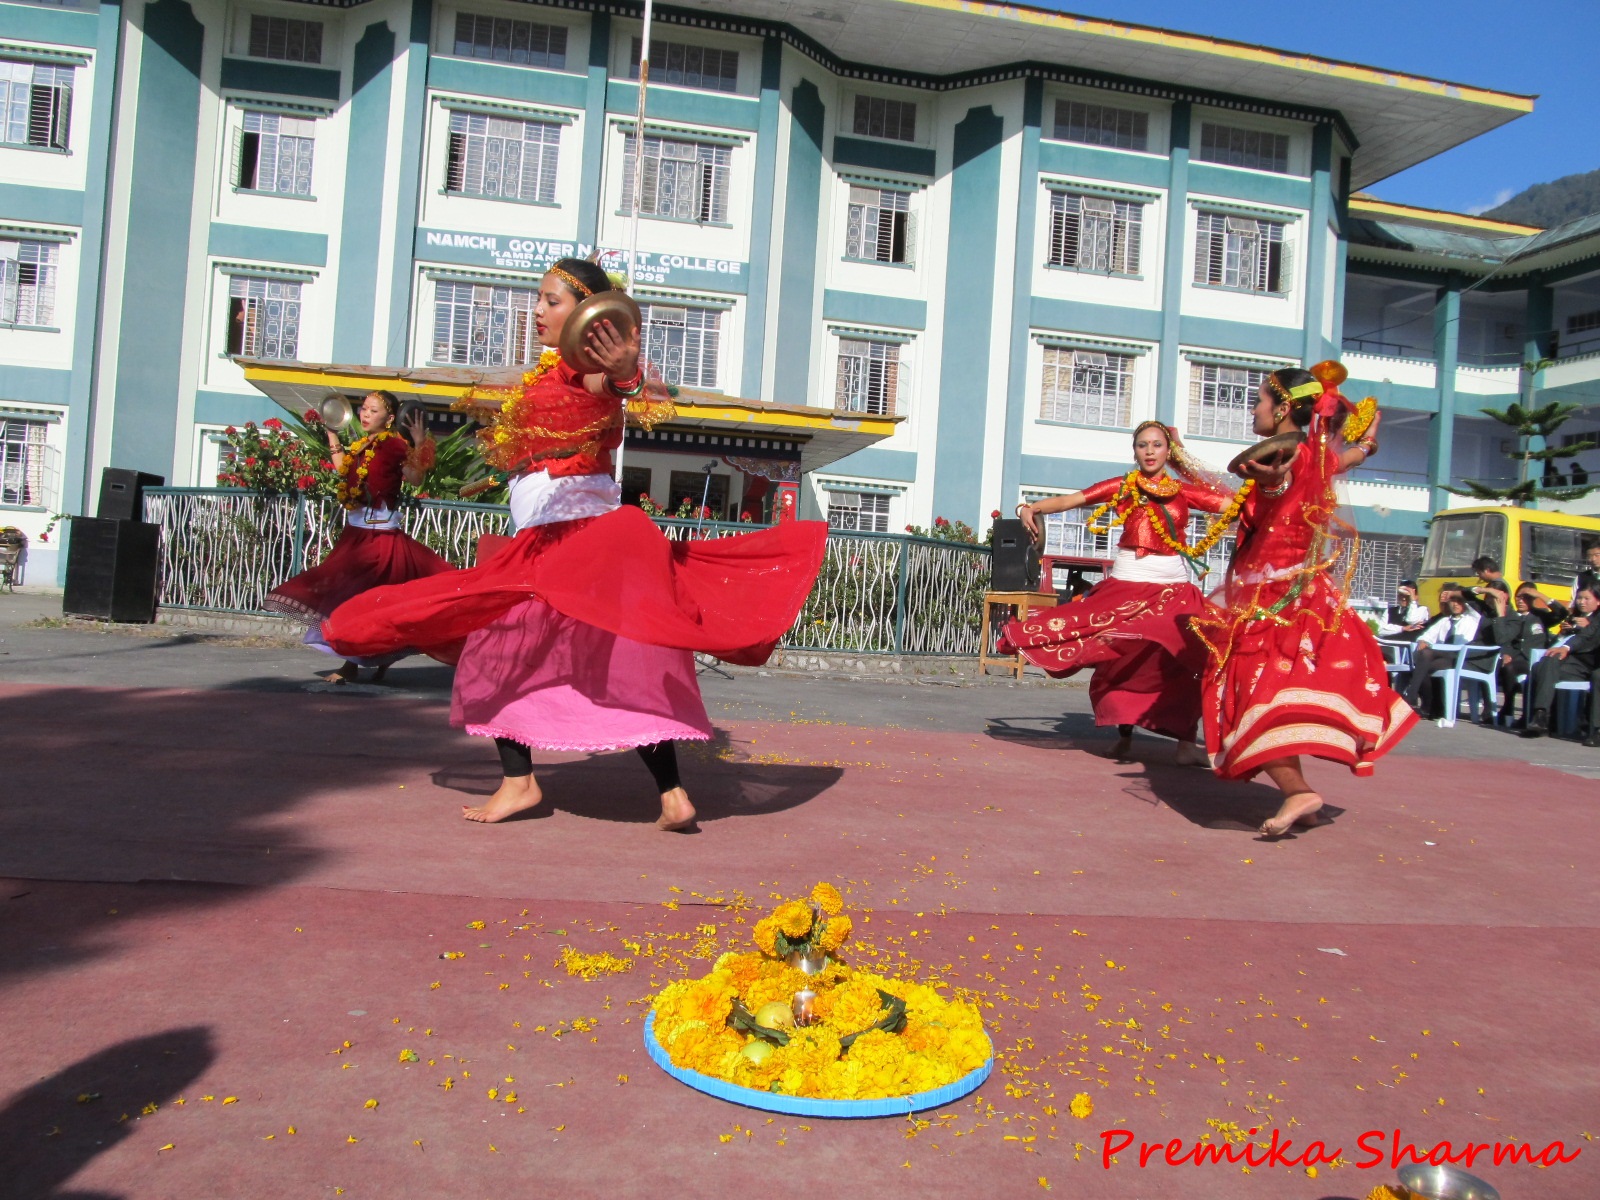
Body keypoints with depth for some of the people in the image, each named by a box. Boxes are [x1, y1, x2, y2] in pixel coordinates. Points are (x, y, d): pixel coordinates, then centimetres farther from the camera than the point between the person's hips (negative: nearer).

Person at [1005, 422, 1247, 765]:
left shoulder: (1185, 491, 9)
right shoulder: (1121, 488, 4)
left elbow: (1235, 506, 4)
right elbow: (1069, 500, -5)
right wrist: (1031, 507, -18)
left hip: (1174, 590, 1)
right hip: (1127, 586, -1)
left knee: (1184, 663, -8)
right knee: (1123, 662, -1)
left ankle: (1186, 742, -2)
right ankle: (1124, 735, 14)